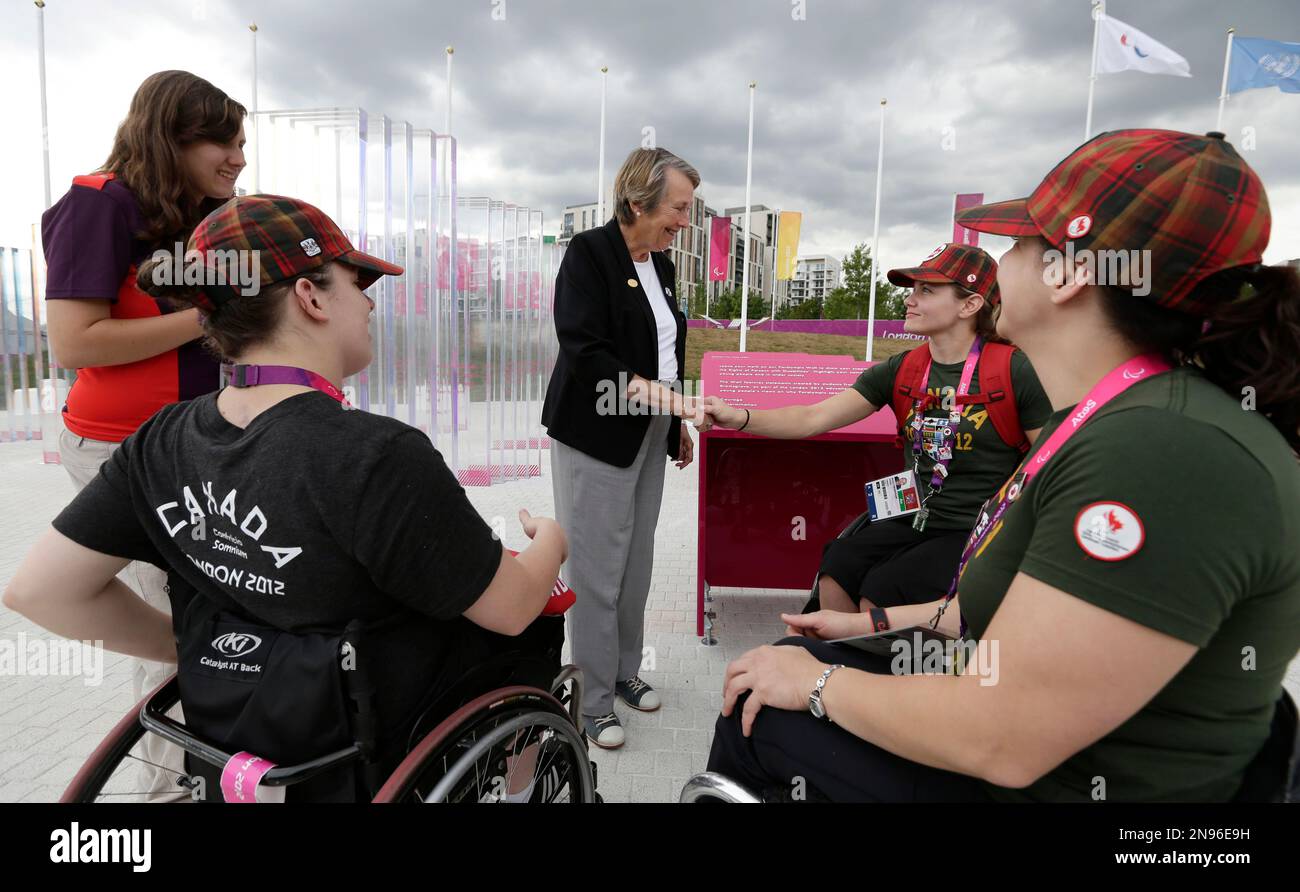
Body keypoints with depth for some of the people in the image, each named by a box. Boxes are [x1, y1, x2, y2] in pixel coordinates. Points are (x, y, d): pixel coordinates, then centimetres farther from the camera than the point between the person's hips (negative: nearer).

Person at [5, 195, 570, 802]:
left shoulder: (163, 441, -11)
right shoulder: (380, 457, -32)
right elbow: (510, 607, -20)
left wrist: (188, 648, 7)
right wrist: (550, 542, 1)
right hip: (382, 761, -6)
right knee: (540, 620, 19)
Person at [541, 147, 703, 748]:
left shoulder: (660, 263, 11)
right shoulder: (589, 253, -12)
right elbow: (584, 354, -21)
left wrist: (678, 421, 19)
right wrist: (656, 393, -27)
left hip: (648, 436, 7)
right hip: (596, 437, -7)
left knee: (637, 562, 14)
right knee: (597, 570, 1)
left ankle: (624, 670, 32)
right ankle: (594, 703, 16)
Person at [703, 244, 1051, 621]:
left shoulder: (1014, 371, -12)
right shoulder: (900, 371, 2)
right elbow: (812, 419, -7)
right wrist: (739, 417, -20)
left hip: (977, 534, -5)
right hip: (914, 521, 5)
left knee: (879, 594, -21)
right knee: (836, 570, -15)